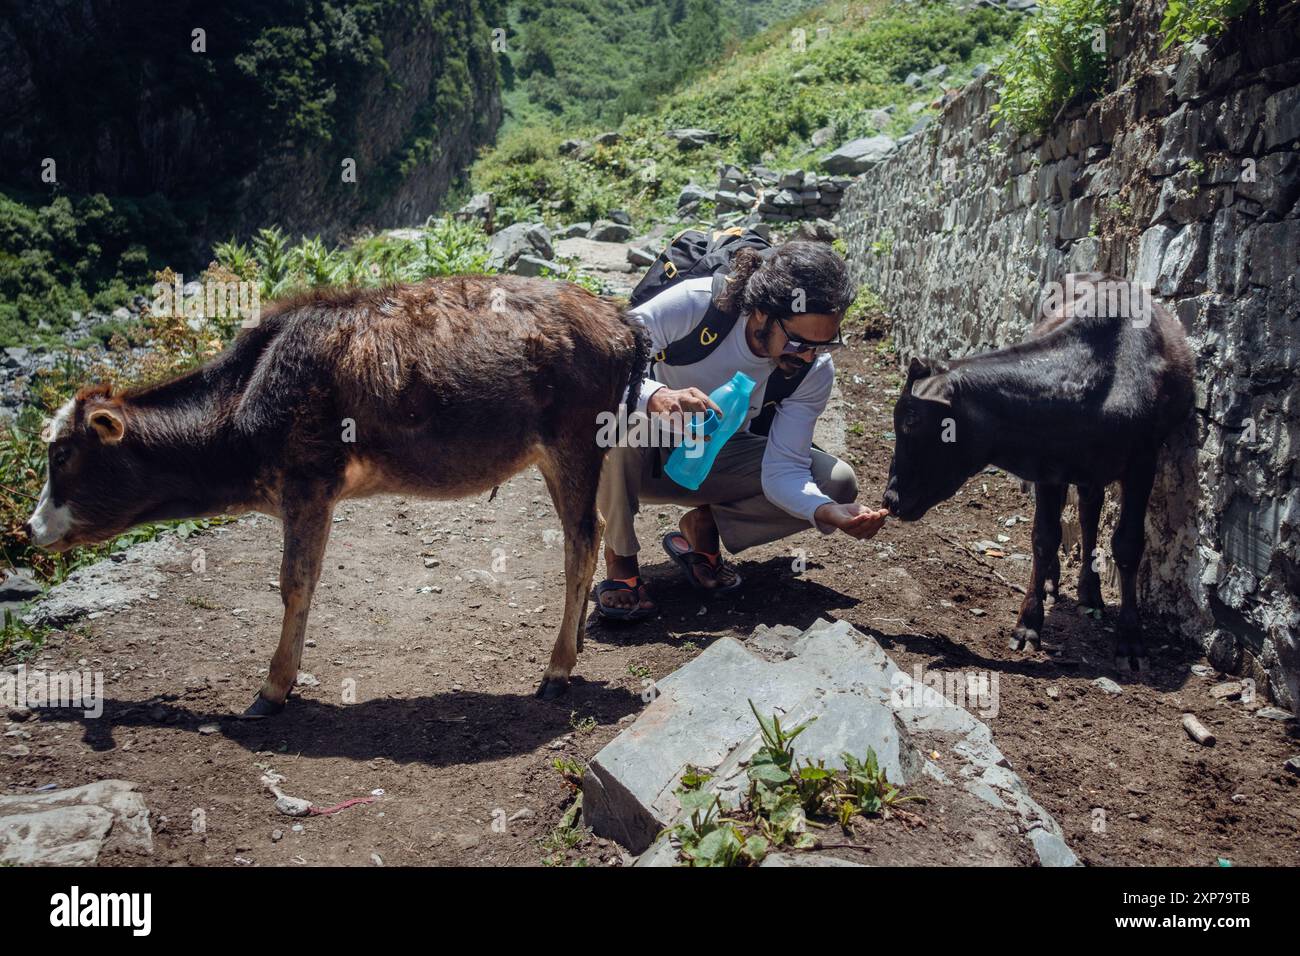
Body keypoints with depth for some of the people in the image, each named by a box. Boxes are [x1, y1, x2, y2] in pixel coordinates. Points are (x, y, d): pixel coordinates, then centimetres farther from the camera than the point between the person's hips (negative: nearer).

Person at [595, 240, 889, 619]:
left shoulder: (815, 371, -18)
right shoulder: (692, 304, -30)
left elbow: (782, 470, -20)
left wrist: (829, 511, -42)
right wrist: (655, 397, -53)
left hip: (718, 462, 3)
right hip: (645, 457, -3)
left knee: (836, 482, -16)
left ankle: (702, 526, 0)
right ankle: (619, 560, -17)